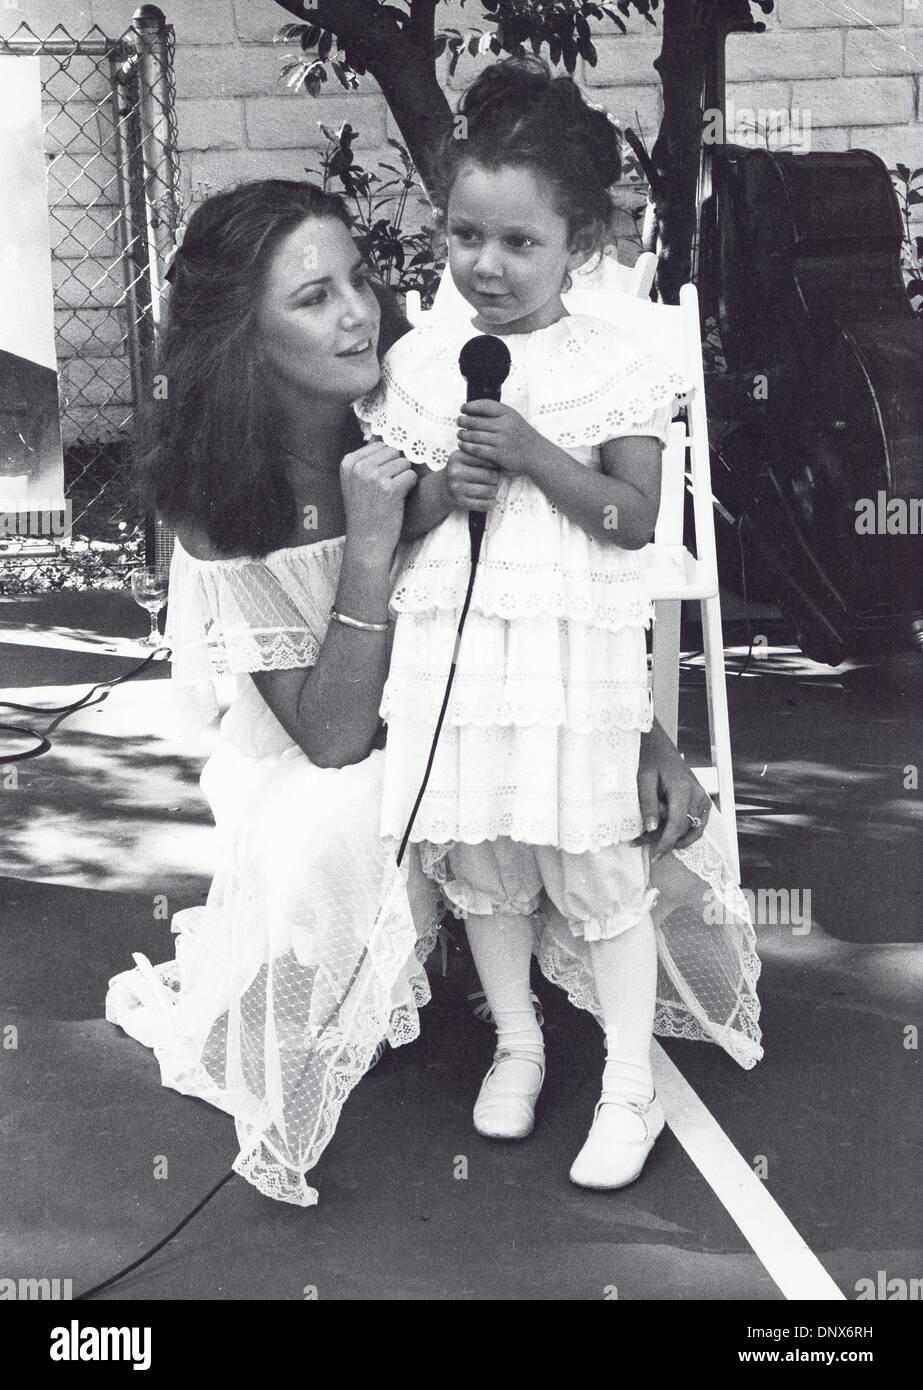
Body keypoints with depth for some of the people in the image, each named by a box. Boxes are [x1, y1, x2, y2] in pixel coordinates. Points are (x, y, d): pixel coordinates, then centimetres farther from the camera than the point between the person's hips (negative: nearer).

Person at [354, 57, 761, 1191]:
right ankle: (516, 1043, 36)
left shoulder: (615, 367, -4)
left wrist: (533, 455, -20)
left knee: (595, 867, 4)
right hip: (452, 649, 3)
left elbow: (636, 519, -9)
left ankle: (631, 1087, 21)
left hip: (575, 648, -3)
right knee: (479, 857, 14)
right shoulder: (417, 362, 4)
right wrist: (445, 487, -14)